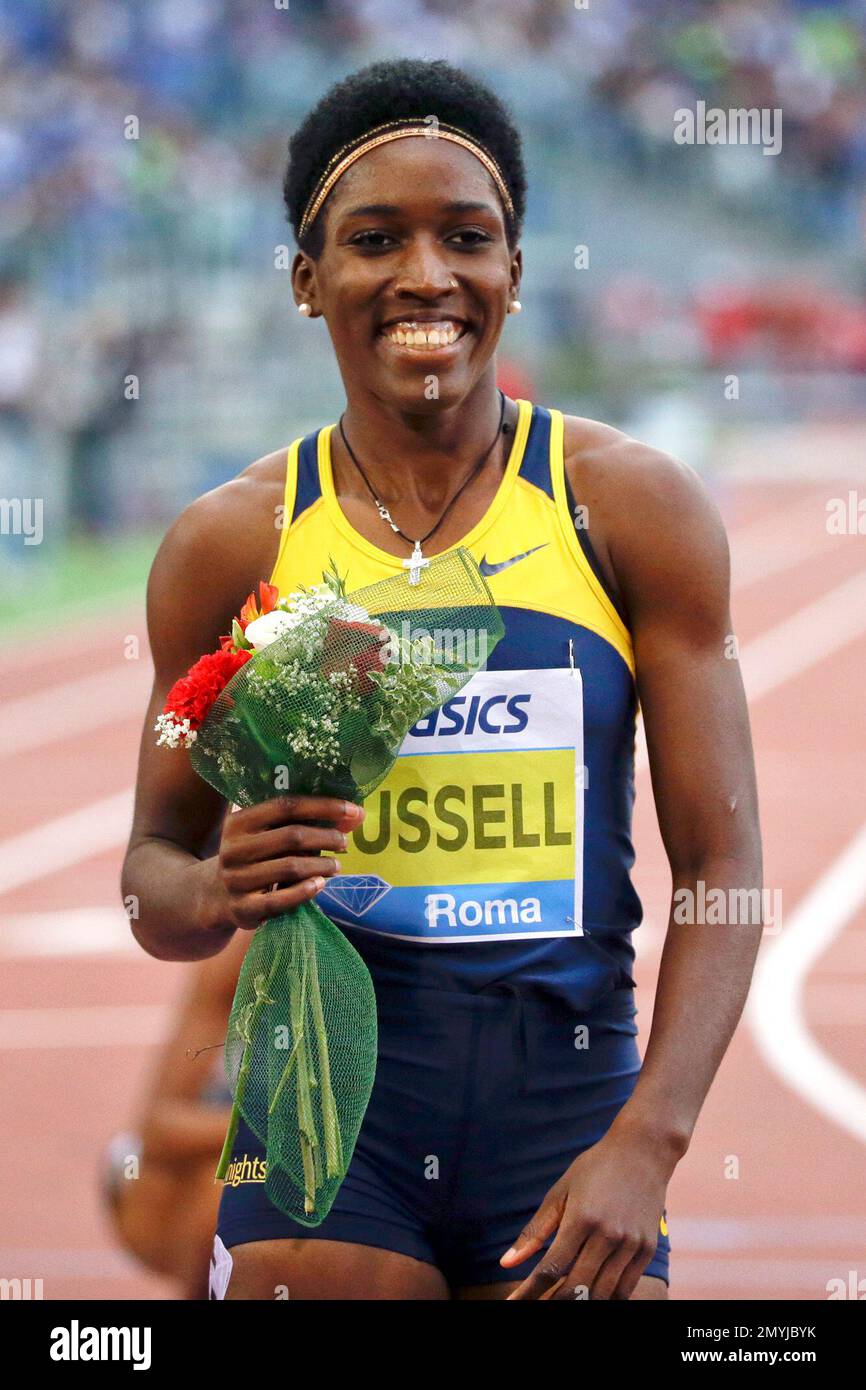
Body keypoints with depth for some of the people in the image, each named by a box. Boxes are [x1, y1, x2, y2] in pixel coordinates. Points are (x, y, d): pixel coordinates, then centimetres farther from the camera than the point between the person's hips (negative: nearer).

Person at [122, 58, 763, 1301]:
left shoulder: (634, 509, 1)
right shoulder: (233, 543, 3)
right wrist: (214, 893, -13)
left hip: (571, 1101, 0)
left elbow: (722, 867, -1)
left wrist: (645, 1144, -12)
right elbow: (154, 879, 11)